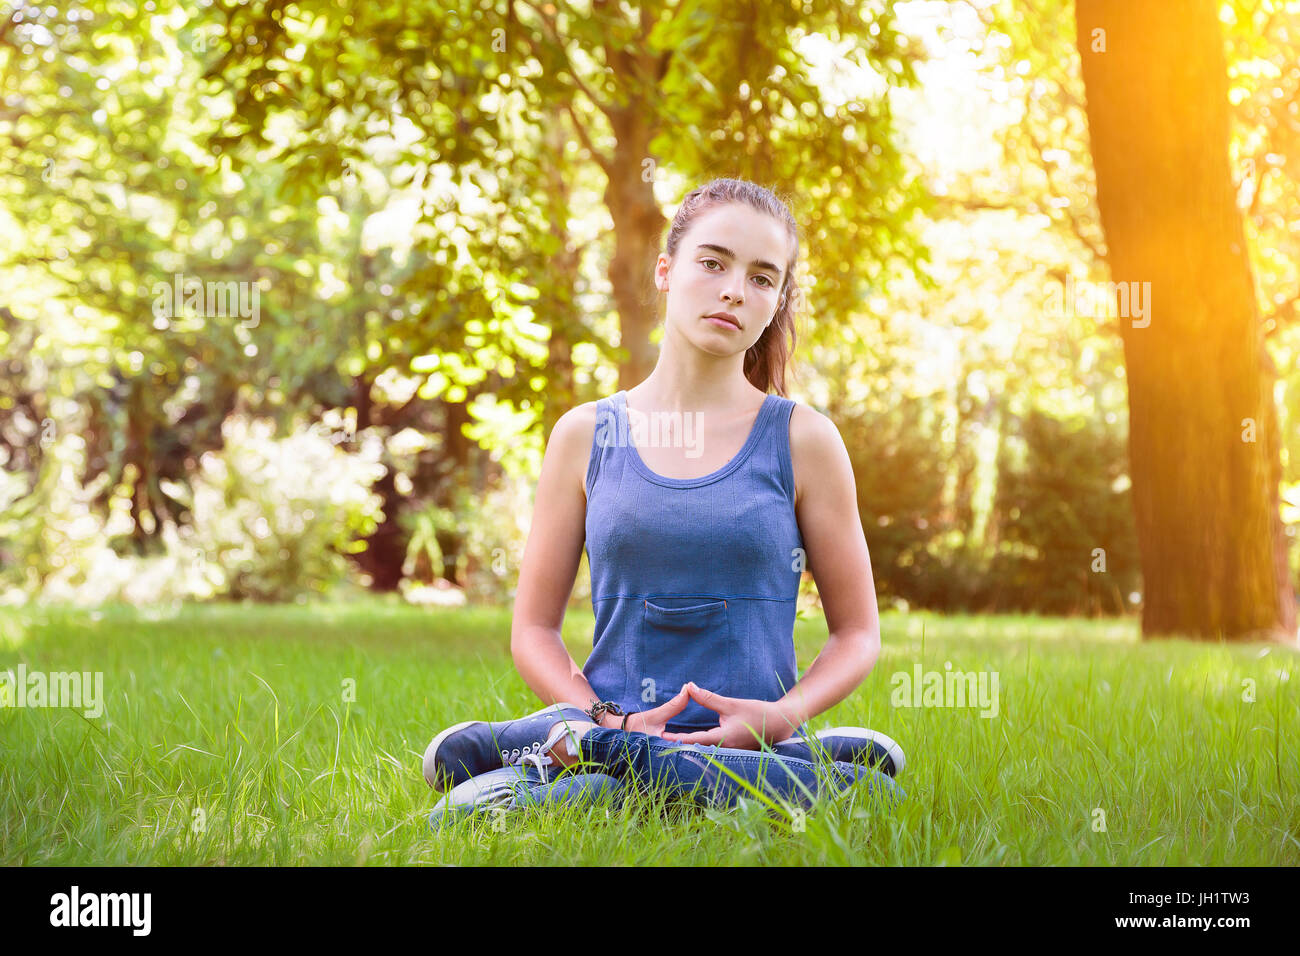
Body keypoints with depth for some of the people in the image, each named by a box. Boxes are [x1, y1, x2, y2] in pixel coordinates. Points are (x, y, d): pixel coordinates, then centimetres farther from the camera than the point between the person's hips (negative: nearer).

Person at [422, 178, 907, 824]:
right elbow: (534, 629, 10)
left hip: (753, 744, 3)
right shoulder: (585, 435, 9)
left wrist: (783, 716, -10)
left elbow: (858, 633, 10)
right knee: (465, 815, -34)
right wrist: (611, 722, -9)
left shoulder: (802, 439, 6)